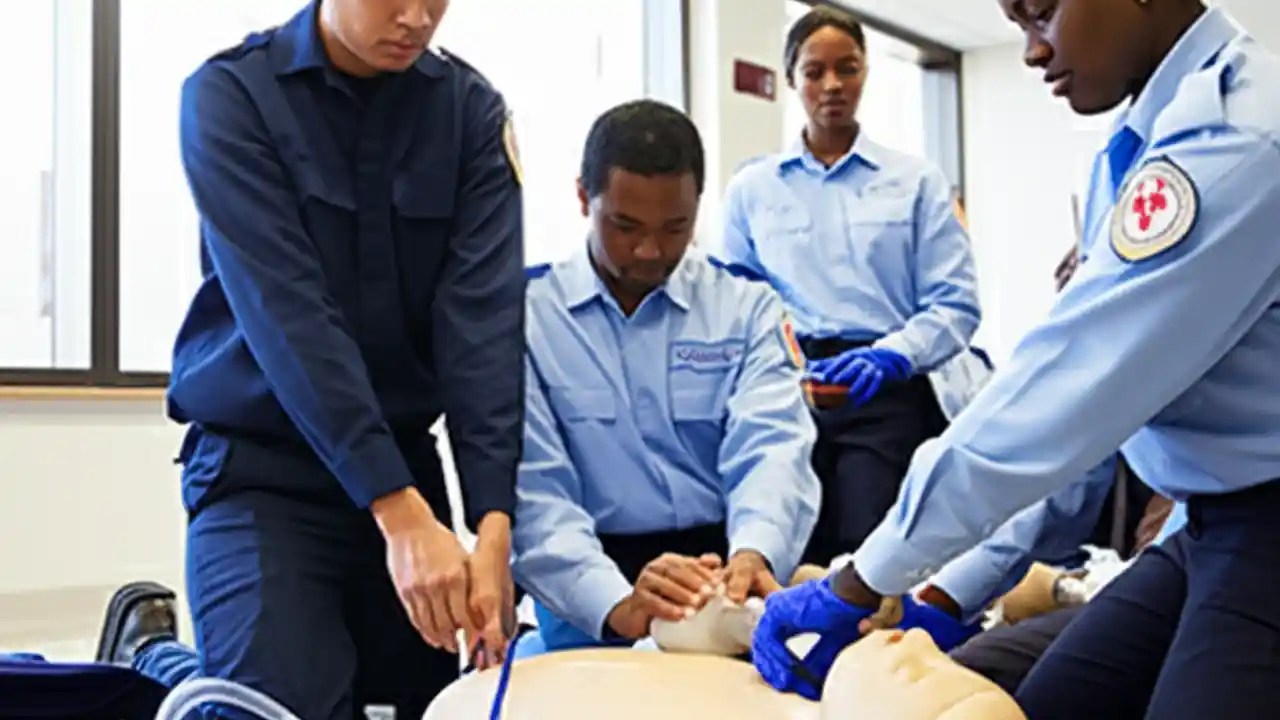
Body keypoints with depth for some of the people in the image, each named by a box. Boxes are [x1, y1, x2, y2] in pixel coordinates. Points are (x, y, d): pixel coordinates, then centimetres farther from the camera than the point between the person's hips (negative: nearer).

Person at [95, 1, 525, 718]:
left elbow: (484, 318, -13)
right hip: (262, 467, -4)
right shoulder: (231, 94, -12)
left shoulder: (473, 110, -3)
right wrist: (400, 514, -30)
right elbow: (284, 314, -22)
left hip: (405, 458, 4)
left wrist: (494, 522, -25)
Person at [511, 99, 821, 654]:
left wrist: (755, 553, -28)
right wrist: (617, 602, -26)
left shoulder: (746, 307, 9)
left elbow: (772, 448, -6)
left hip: (729, 572, 2)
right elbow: (529, 489, -8)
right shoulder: (525, 314, 2)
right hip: (589, 609, -2)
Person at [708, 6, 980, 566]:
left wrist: (890, 355, -18)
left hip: (886, 394, -1)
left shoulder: (916, 182, 11)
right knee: (790, 559, -4)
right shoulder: (751, 188, 14)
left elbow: (955, 304, 1)